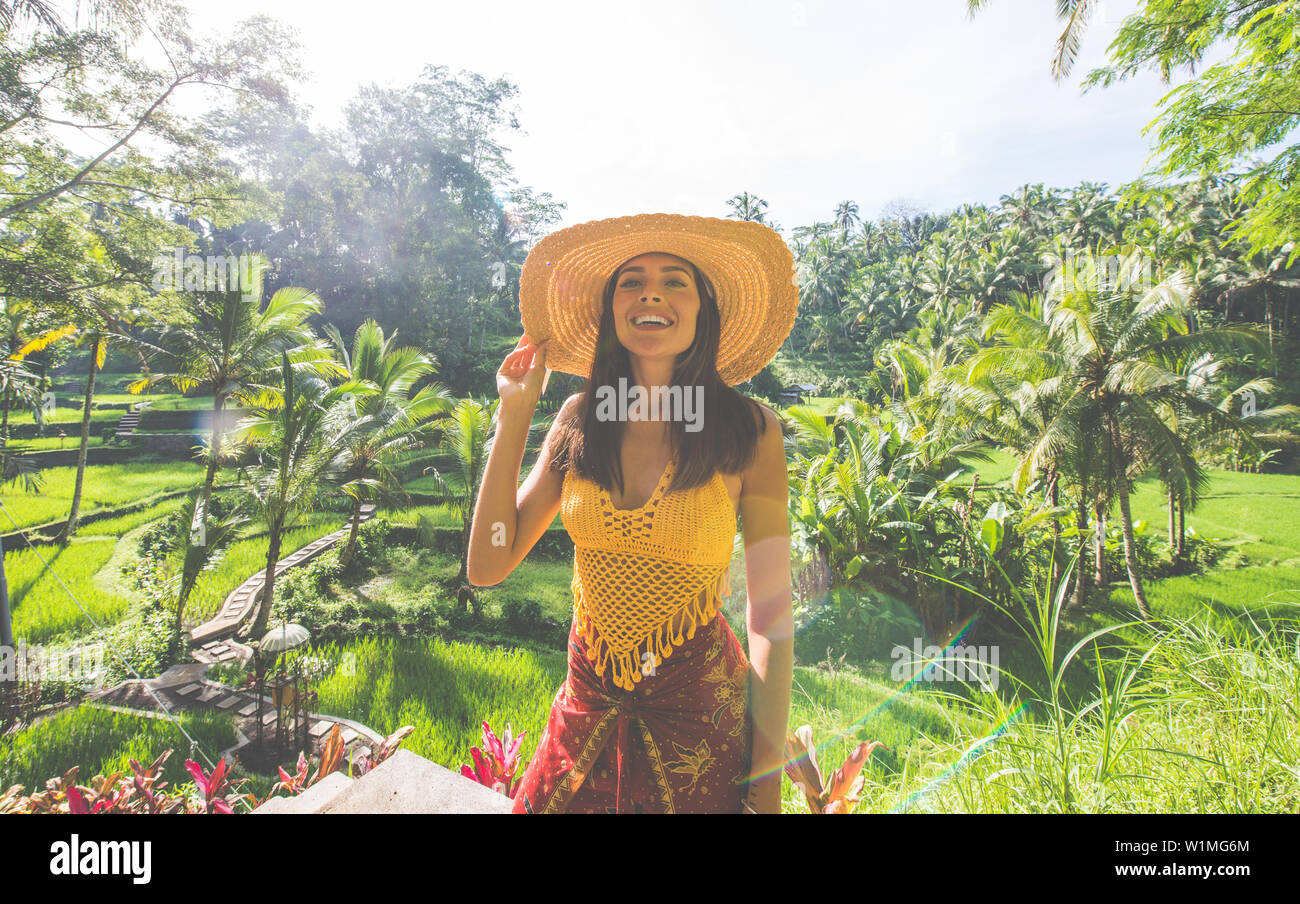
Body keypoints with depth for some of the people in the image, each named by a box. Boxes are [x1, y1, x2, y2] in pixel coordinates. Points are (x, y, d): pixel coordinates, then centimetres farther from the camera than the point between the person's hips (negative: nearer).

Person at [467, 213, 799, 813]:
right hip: (588, 708, 3)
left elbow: (770, 613, -9)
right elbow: (488, 566, -8)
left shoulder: (748, 434, -13)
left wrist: (765, 783, -9)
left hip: (702, 719, -3)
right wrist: (515, 411, -9)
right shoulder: (580, 423, -5)